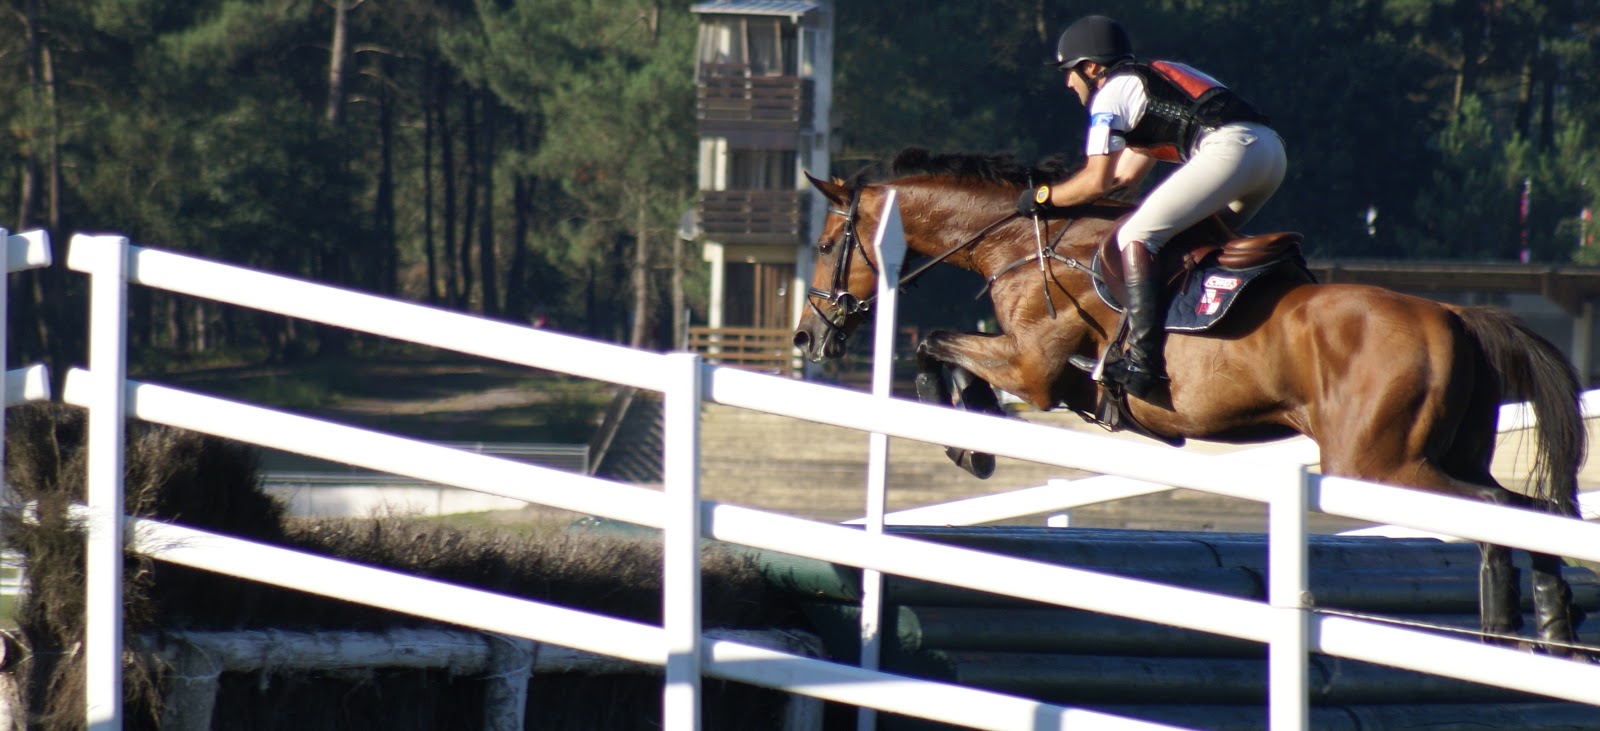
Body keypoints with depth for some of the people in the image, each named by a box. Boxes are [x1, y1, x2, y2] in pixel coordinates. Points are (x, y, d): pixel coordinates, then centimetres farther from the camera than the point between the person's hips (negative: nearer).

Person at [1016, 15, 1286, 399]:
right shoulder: (1149, 81, 34)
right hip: (1272, 149, 9)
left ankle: (1143, 358, -19)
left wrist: (1043, 197, 16)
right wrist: (1061, 185, 39)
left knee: (1135, 236, -9)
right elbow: (1125, 174, 37)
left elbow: (1096, 182, 2)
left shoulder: (1111, 93, 7)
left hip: (1230, 148, -9)